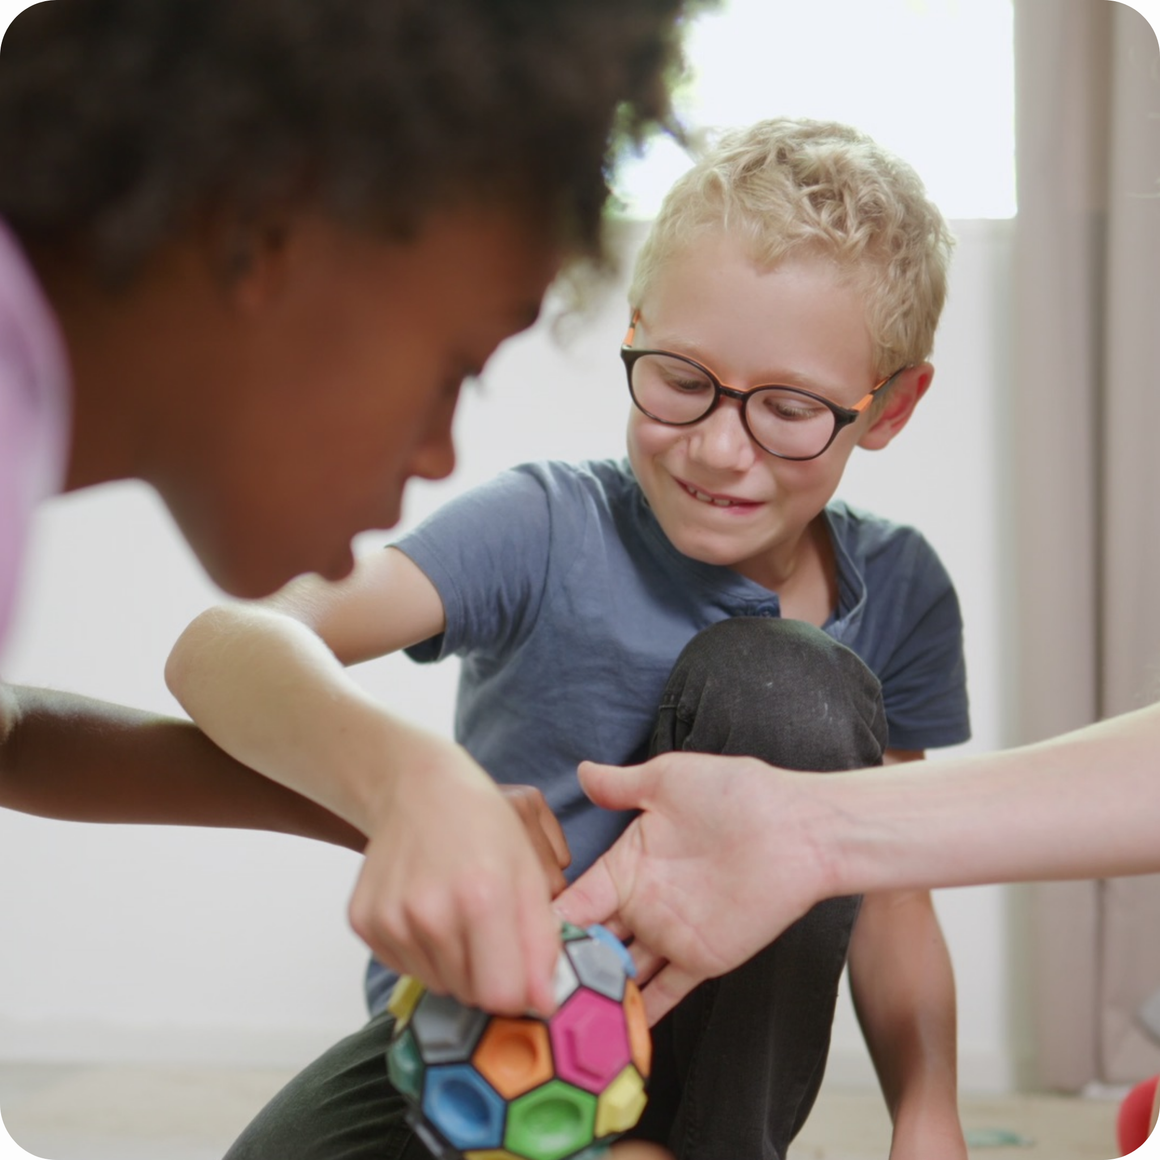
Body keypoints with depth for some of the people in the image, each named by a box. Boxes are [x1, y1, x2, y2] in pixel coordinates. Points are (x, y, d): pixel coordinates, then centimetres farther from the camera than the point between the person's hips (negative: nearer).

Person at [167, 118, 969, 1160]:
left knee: (782, 685, -23)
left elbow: (891, 888, 4)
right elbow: (225, 646, -33)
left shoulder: (898, 595, -5)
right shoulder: (550, 534, -18)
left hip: (709, 1033, 3)